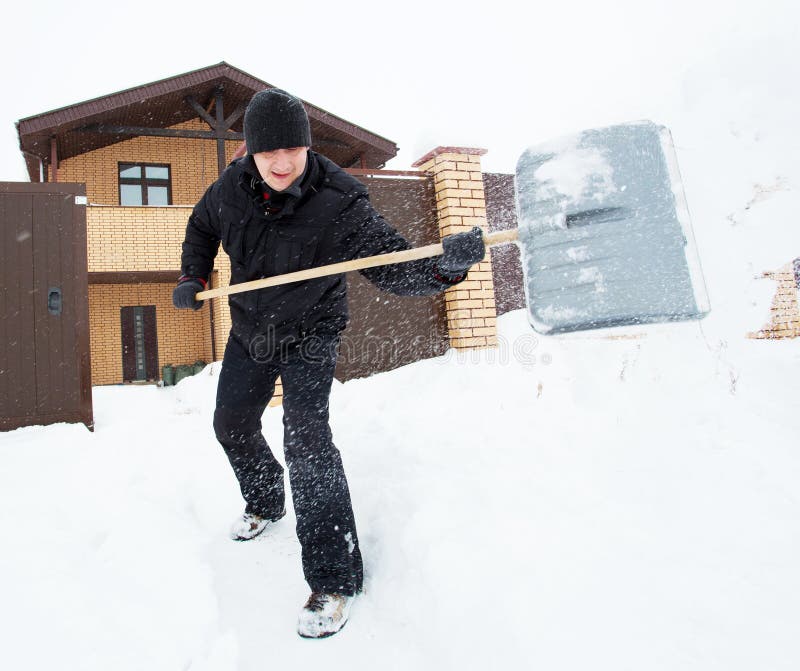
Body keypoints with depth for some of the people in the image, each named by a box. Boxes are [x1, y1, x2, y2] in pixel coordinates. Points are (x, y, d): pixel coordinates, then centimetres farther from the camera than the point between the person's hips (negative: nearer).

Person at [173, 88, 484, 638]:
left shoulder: (339, 203, -28)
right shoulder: (232, 187, -12)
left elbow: (393, 264, -37)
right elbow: (202, 227, 10)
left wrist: (444, 265, -55)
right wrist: (193, 277, 1)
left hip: (309, 333, -6)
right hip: (250, 329, 7)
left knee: (306, 437, -22)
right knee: (232, 426, 19)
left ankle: (335, 577, -10)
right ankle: (266, 503, 48)